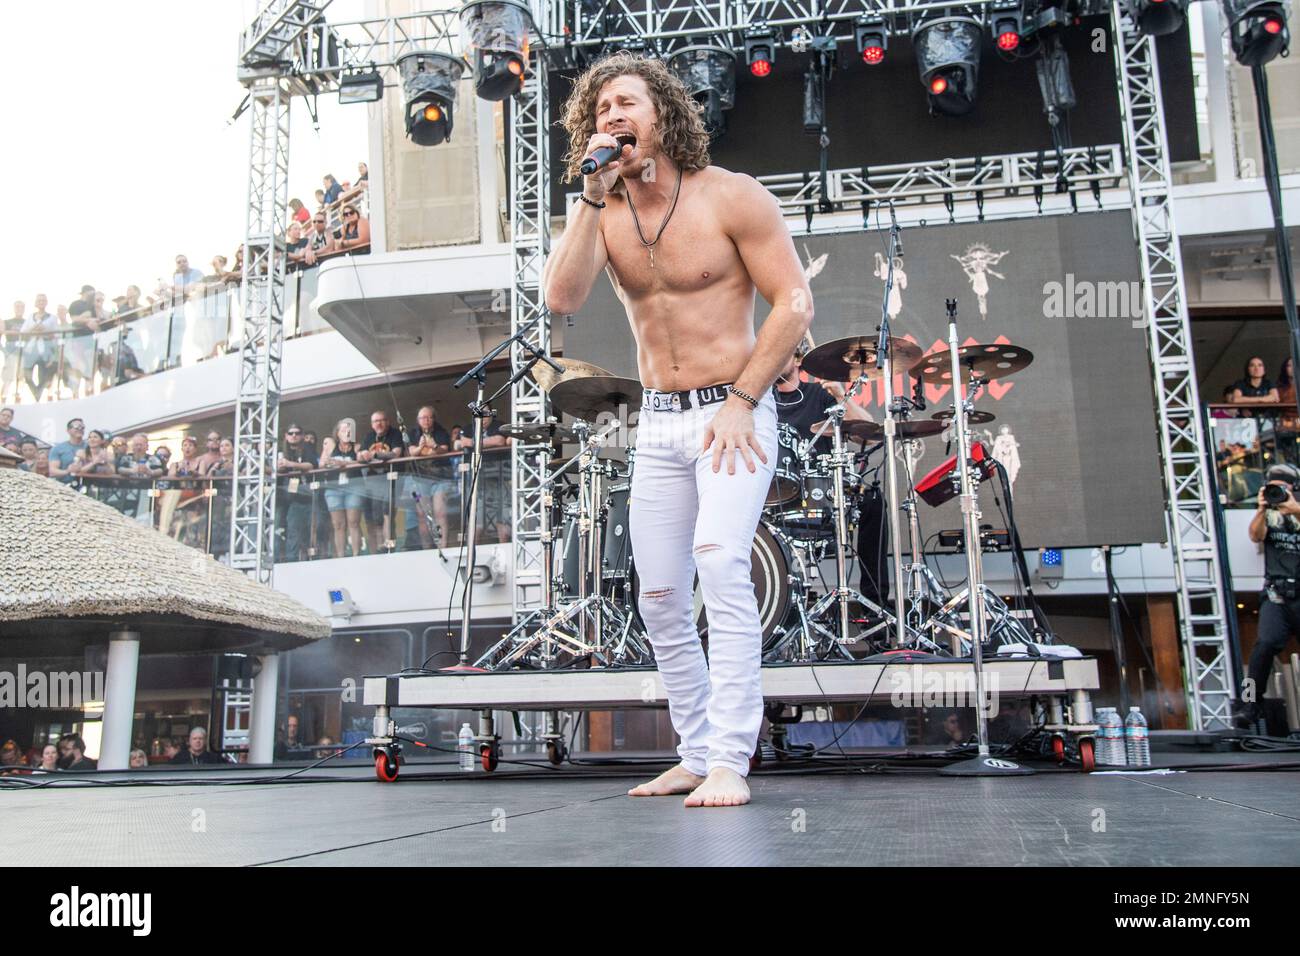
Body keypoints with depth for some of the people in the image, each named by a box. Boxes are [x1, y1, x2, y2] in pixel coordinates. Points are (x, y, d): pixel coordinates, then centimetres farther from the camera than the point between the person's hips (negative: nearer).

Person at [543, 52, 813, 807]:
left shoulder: (731, 197, -6)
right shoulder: (601, 214, 6)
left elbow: (795, 303, -10)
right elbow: (562, 298, -12)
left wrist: (740, 401, -15)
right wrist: (594, 196, -17)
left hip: (735, 409, -5)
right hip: (659, 424, 5)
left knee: (721, 561, -24)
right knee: (661, 601, 6)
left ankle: (730, 763, -18)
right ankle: (696, 755, 19)